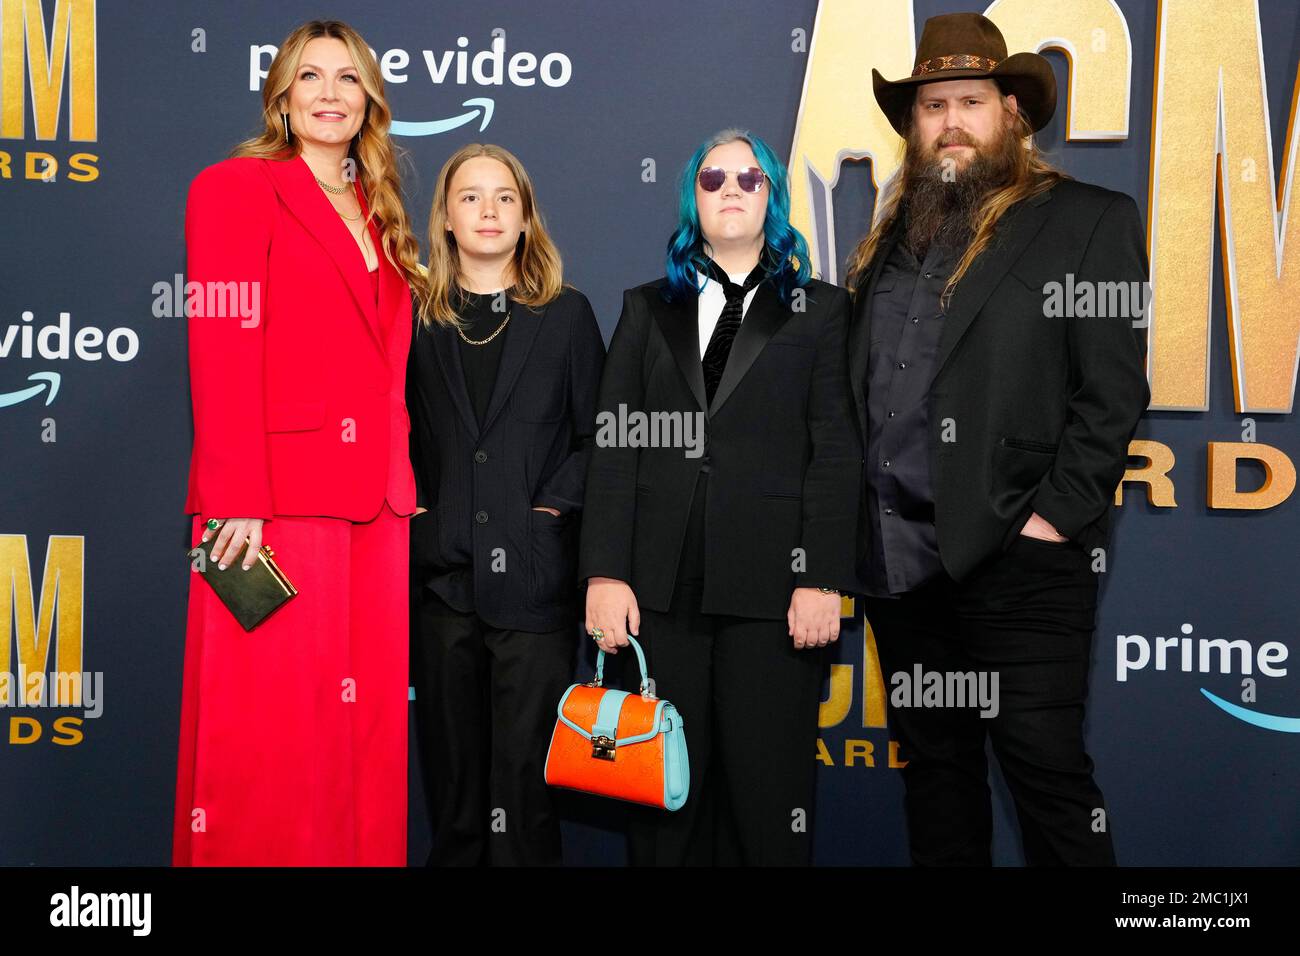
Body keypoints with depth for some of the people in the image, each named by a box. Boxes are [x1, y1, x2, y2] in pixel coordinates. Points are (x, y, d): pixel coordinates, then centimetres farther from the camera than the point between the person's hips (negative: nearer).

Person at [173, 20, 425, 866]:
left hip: (375, 502, 6)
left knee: (367, 718, 8)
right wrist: (237, 501, -17)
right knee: (270, 728, -1)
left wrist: (403, 479, 10)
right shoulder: (239, 189, 1)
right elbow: (222, 349, -10)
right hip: (277, 499, -6)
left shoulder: (378, 214, 20)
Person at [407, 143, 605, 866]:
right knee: (453, 771, 11)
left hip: (534, 581, -2)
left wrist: (554, 508, -7)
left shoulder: (566, 314, 6)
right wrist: (412, 509, -1)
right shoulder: (419, 318, 9)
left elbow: (597, 435, 4)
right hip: (442, 576, 2)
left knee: (525, 776, 0)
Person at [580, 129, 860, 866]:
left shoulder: (819, 311, 10)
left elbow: (836, 453, 2)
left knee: (768, 787, 3)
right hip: (662, 584, 2)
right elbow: (615, 445, 7)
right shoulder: (647, 308, 16)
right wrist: (606, 573, -3)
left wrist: (822, 580, -8)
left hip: (772, 585, -1)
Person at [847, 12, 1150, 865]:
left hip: (1014, 552, -5)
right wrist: (849, 519, 8)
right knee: (934, 764, 15)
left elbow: (1113, 390, -7)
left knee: (1047, 769, 0)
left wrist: (1055, 519, -15)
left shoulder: (1088, 219, 0)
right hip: (898, 554, 6)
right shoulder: (892, 236, 16)